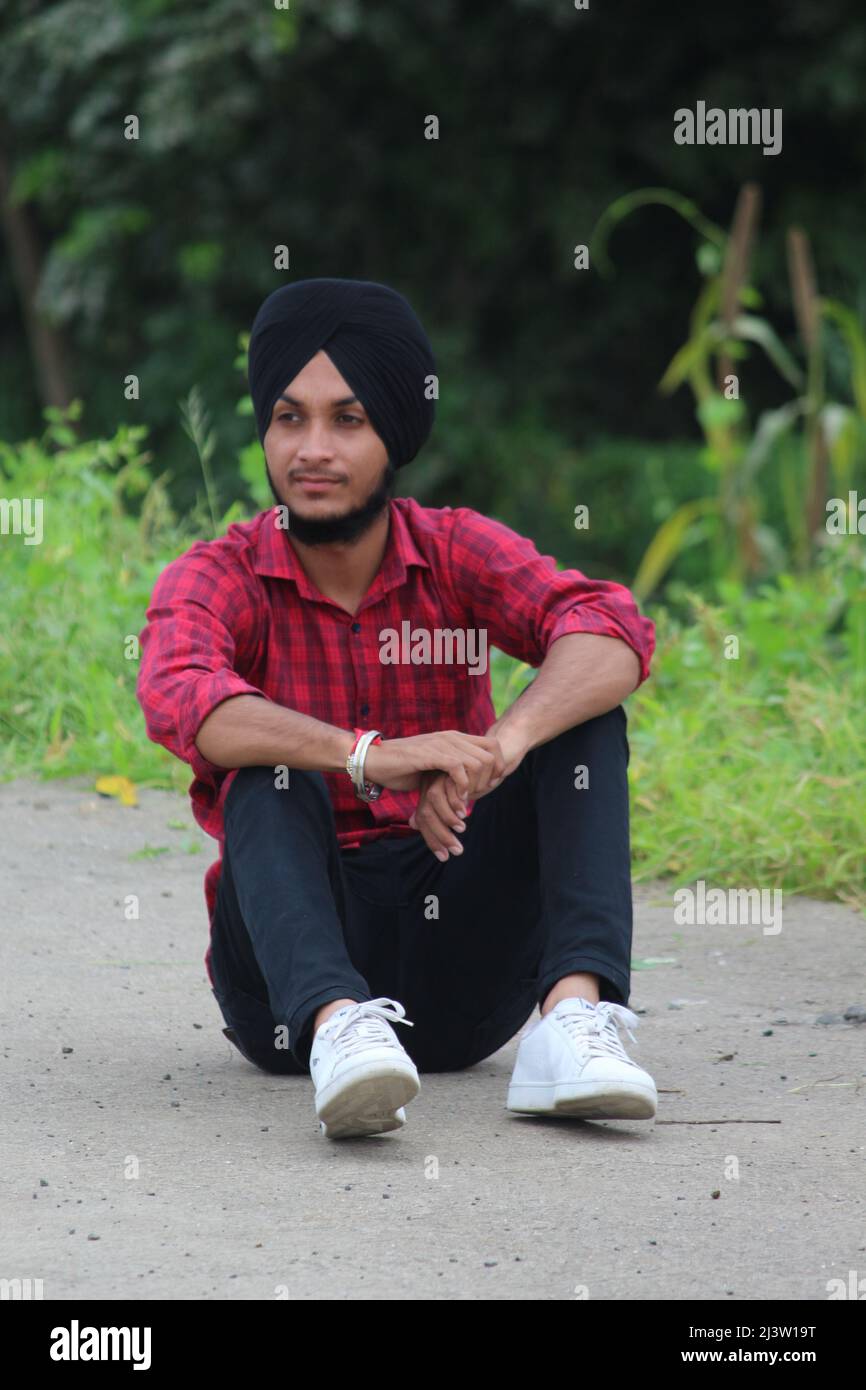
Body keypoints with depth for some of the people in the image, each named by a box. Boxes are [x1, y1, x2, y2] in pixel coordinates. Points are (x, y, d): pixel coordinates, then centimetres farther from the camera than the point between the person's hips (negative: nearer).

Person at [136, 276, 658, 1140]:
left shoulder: (459, 553, 2)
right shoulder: (216, 579, -3)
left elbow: (617, 633, -17)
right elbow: (178, 698, -28)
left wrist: (499, 746, -38)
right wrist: (369, 758, -44)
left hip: (457, 967, 2)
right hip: (292, 974, -2)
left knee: (581, 713, -15)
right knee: (271, 774, -28)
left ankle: (573, 1015, -37)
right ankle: (340, 1029, -54)